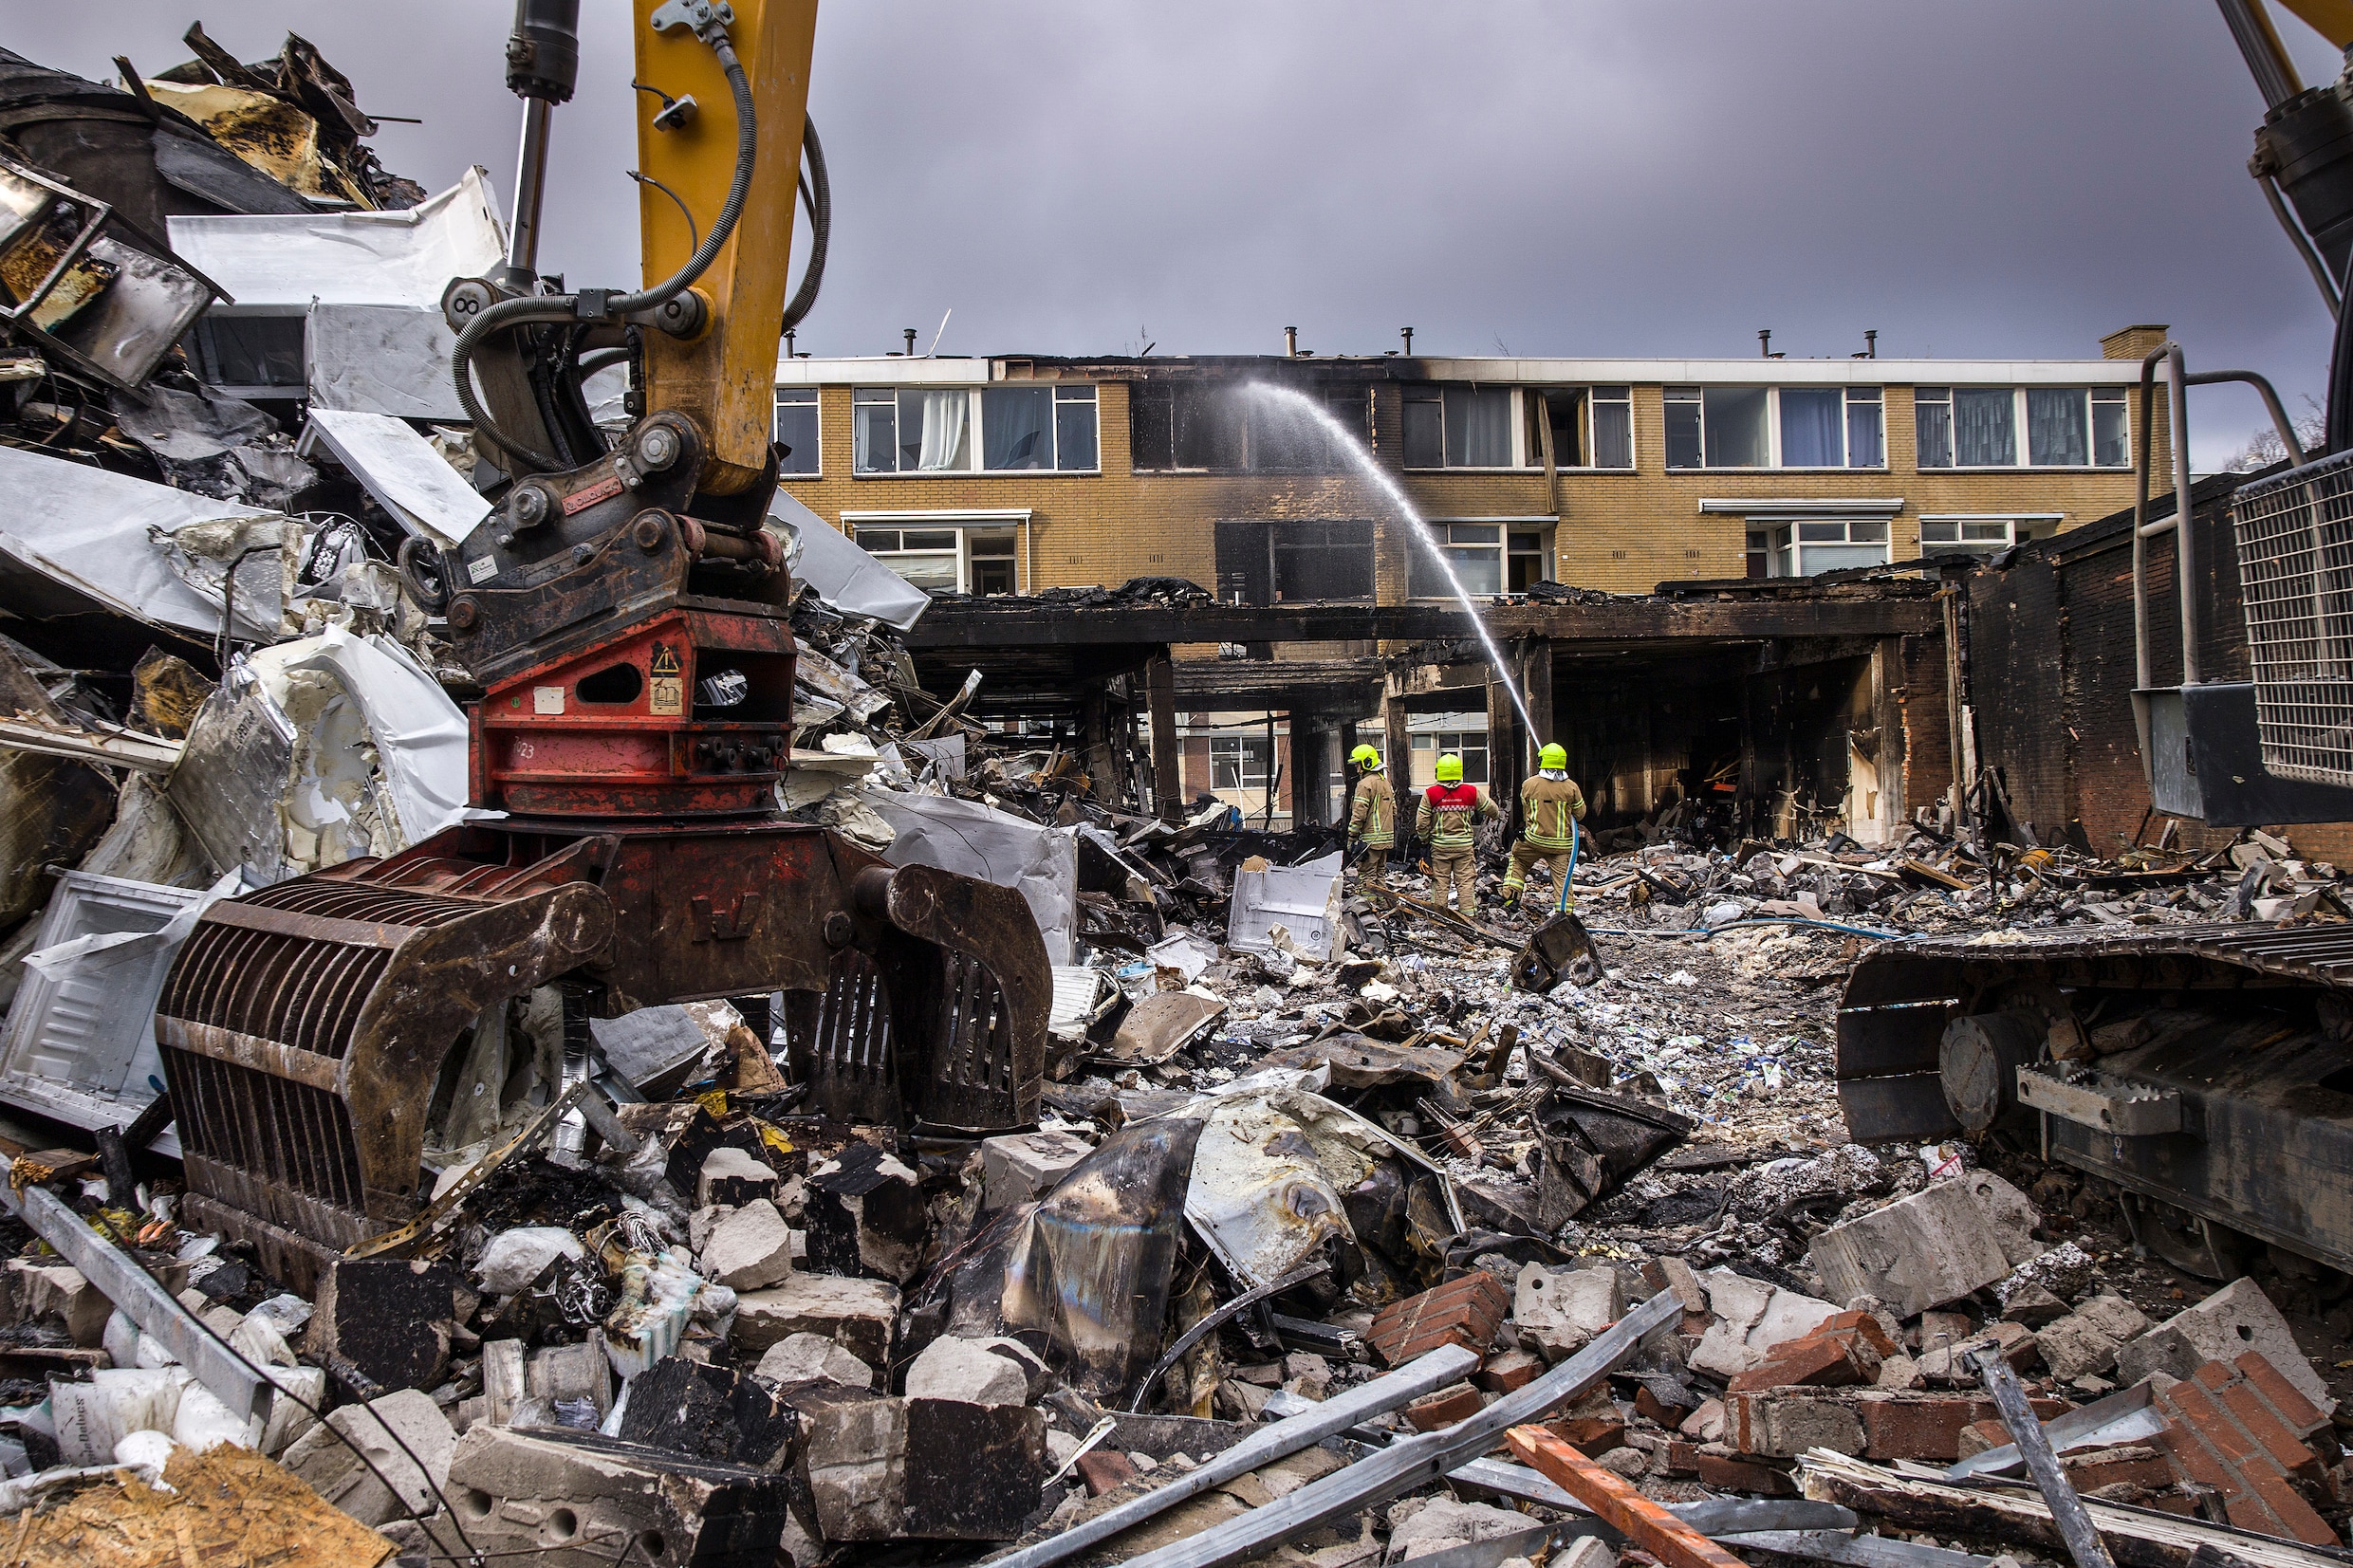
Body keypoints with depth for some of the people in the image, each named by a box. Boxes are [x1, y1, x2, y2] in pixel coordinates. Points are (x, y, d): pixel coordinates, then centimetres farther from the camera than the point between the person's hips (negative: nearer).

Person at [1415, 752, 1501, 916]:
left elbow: (1421, 822, -4)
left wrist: (1425, 840, 14)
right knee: (1465, 881, 6)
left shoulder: (1431, 793, -7)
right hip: (1465, 844, 0)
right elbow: (1490, 808, 11)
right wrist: (1497, 816, 35)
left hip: (1439, 845, 0)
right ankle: (1468, 913, 6)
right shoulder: (1471, 792, -4)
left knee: (1440, 881, 7)